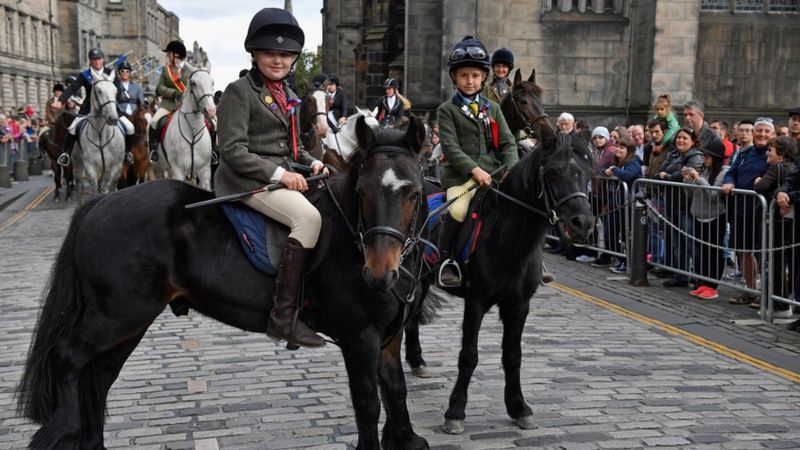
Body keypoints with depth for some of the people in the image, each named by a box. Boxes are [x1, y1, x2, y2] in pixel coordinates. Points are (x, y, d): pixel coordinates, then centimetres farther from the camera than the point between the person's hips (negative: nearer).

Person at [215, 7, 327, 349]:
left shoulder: (286, 94, 19)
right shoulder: (240, 91, -7)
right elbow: (232, 150, -15)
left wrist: (311, 163, 8)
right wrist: (278, 173, -23)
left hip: (283, 176, 9)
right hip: (250, 180, -9)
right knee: (308, 216, -30)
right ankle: (283, 316, -30)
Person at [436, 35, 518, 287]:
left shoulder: (493, 109, 19)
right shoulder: (447, 110, 5)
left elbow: (507, 143, 13)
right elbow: (450, 148, -6)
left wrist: (512, 169, -6)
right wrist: (474, 169, -19)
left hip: (492, 174, 4)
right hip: (460, 175, -4)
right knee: (458, 209, -33)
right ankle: (445, 261, -12)